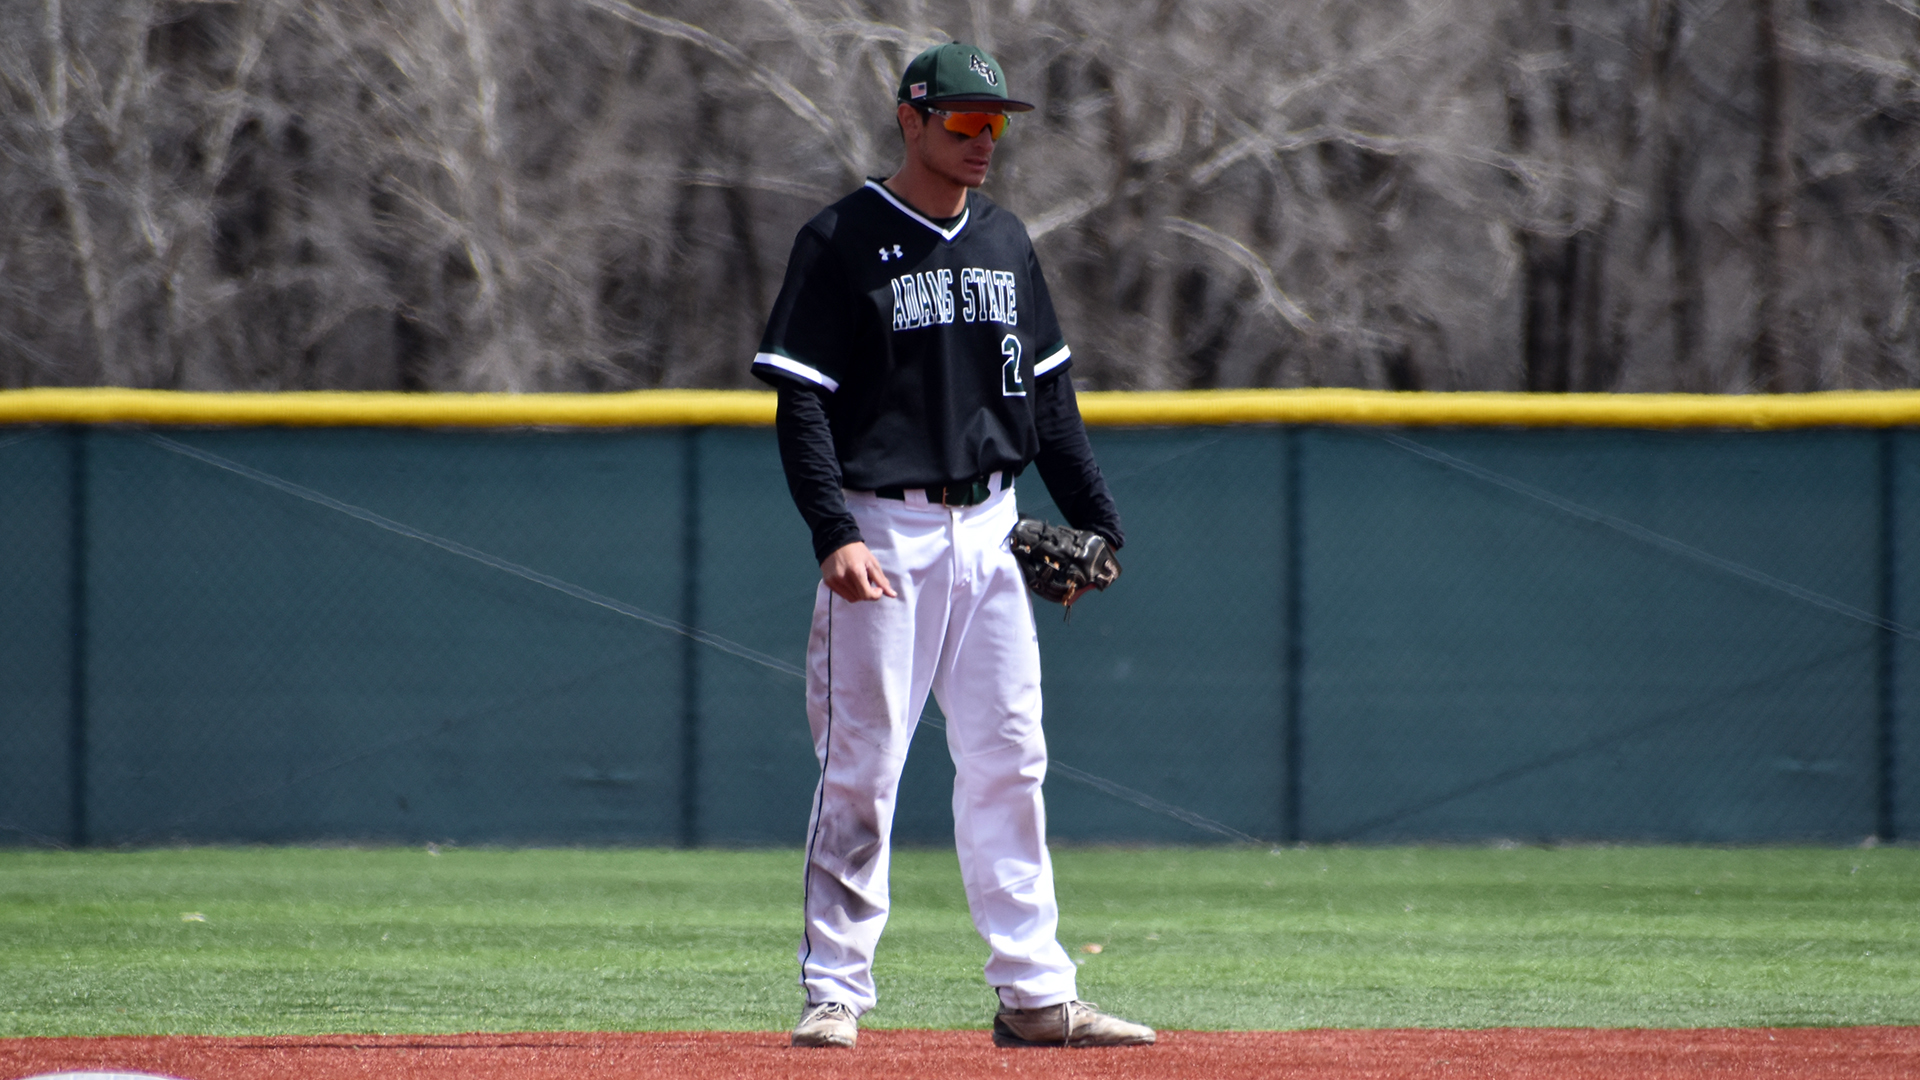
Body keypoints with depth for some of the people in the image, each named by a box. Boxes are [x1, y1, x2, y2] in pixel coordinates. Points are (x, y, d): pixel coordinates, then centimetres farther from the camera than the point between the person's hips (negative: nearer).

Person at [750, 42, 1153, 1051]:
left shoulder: (1005, 242, 13)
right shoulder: (842, 242, -6)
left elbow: (1048, 391, 19)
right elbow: (801, 403, -10)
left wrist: (1093, 519, 12)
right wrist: (835, 534, -21)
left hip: (987, 529, 6)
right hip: (883, 530, -6)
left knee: (1009, 763, 4)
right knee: (862, 766, -6)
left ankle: (1033, 994, 6)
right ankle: (835, 990, 1)